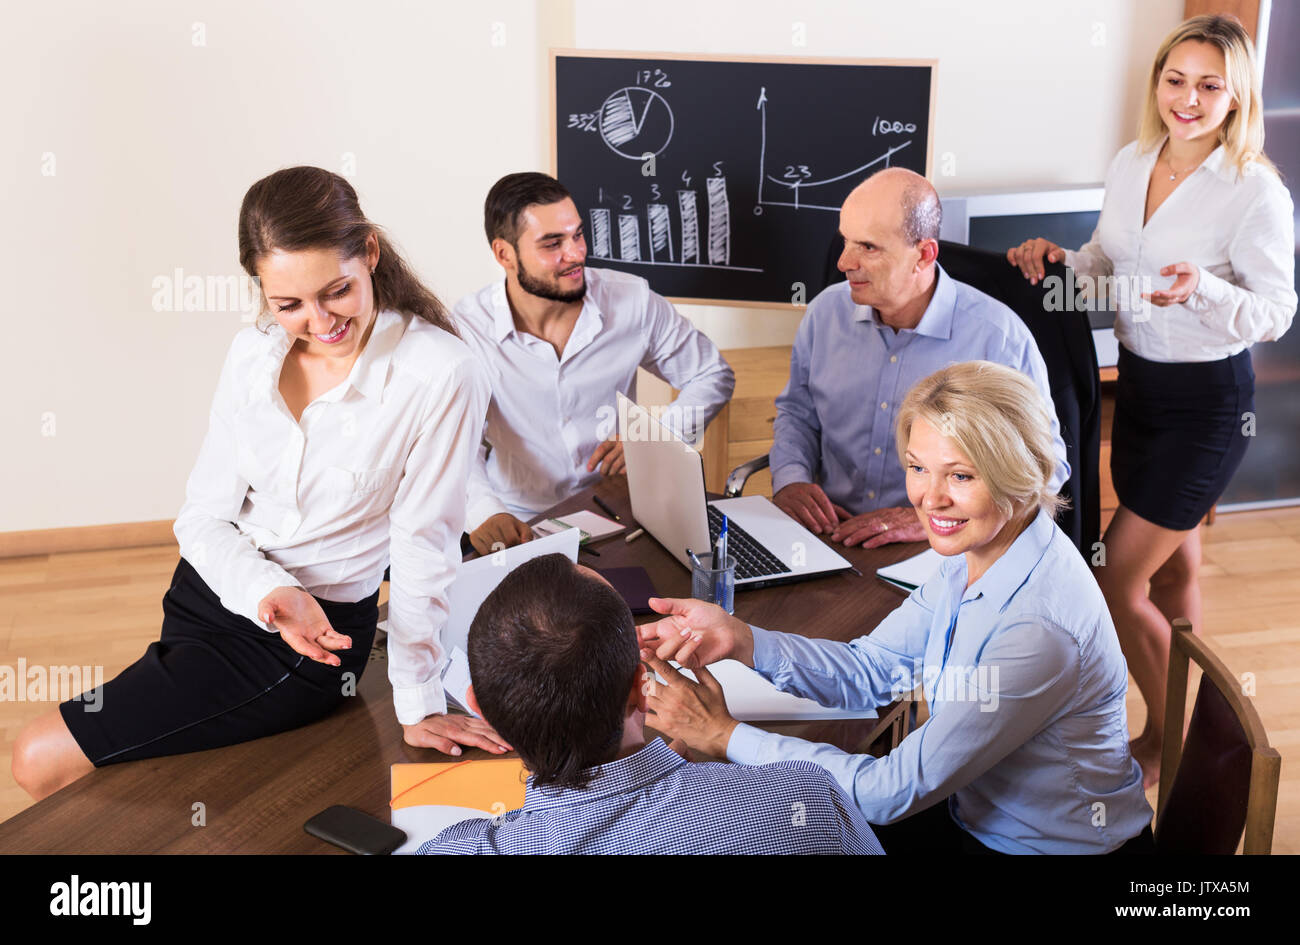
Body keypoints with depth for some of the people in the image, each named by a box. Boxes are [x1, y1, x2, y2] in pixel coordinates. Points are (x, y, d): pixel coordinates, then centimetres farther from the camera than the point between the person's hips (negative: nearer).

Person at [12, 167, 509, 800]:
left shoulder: (438, 374, -21)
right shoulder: (252, 353, -3)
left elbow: (424, 548, -15)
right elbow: (203, 515, -3)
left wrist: (419, 704, -11)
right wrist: (272, 592, -22)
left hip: (310, 643, -6)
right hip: (210, 590, 6)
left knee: (43, 762, -3)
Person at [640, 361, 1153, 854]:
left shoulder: (1040, 629, -33)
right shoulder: (973, 555, -8)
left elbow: (893, 791, -29)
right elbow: (872, 668, -2)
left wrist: (725, 735, -24)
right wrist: (739, 639, -17)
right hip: (976, 816, 7)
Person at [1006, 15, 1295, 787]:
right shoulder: (1131, 164, 1)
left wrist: (1203, 291, -33)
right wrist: (1059, 260, -8)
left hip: (1207, 399, -7)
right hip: (1138, 381, 7)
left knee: (1118, 578, -4)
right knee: (1174, 565, 19)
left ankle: (1169, 741, 19)